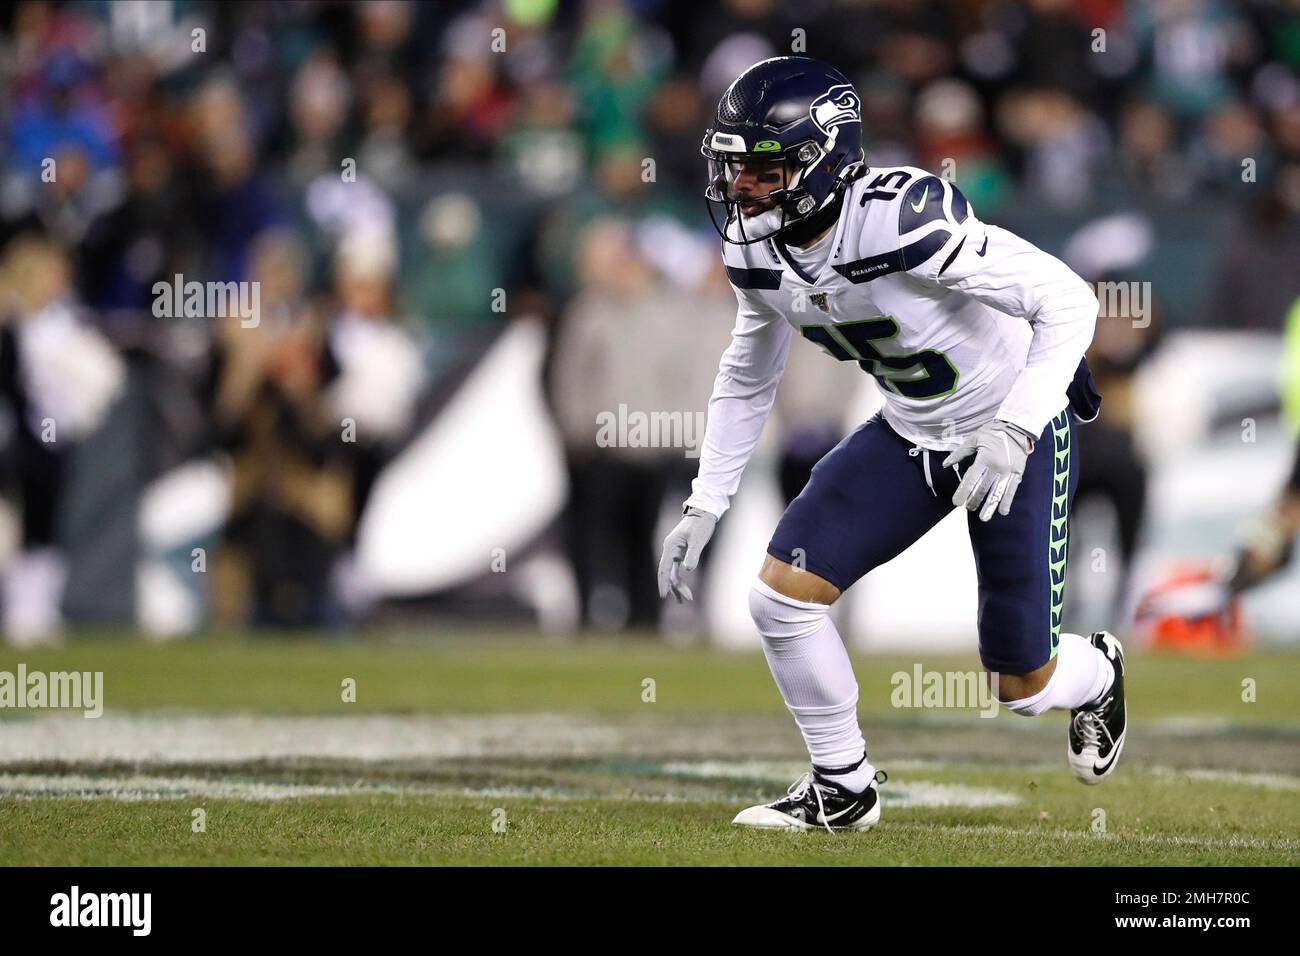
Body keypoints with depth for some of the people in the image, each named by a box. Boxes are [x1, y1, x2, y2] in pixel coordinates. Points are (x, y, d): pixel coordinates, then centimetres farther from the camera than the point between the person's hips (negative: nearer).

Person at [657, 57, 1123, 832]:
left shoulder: (901, 218, -34)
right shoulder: (756, 248, -10)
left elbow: (1069, 301, -30)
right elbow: (747, 378, 10)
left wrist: (1013, 434, -37)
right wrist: (704, 506, 5)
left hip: (1022, 427, -6)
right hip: (911, 432, 6)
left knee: (1024, 686, 1)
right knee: (784, 593, -10)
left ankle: (1098, 675, 39)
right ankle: (842, 790, 11)